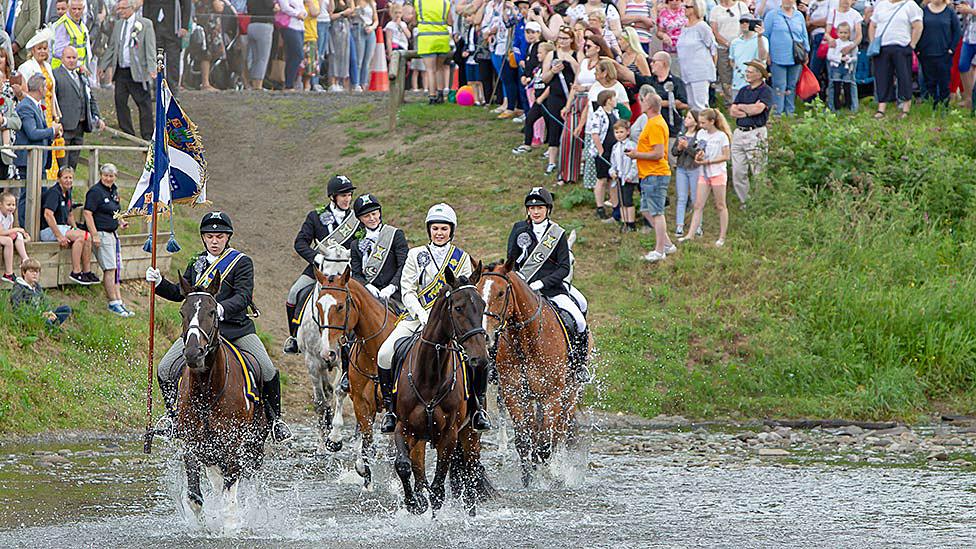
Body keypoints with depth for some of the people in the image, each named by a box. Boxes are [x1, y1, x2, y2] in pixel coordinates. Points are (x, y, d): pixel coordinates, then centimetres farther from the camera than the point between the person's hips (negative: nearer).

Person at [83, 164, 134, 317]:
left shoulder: (113, 191, 15)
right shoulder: (96, 192, -11)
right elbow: (87, 213, -17)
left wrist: (121, 222, 10)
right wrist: (94, 235, -22)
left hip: (113, 233, 9)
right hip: (102, 234, -9)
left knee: (117, 269, 8)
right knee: (110, 268, -11)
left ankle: (119, 302, 11)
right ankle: (113, 303, -9)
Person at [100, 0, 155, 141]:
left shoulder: (145, 24, -4)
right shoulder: (118, 25, 14)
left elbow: (150, 49, -9)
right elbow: (111, 48, 20)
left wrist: (152, 69, -18)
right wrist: (102, 66, 15)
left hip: (137, 71, -6)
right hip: (121, 70, 6)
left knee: (144, 103, -2)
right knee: (120, 101, 6)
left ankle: (147, 136, 3)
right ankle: (127, 133, 16)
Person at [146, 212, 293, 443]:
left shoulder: (241, 262, -3)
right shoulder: (197, 263, 15)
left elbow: (244, 296, -16)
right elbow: (180, 293, 23)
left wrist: (222, 309, -36)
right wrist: (159, 283, 4)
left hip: (236, 328, -4)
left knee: (267, 371, -17)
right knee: (165, 369, -10)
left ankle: (274, 418, 6)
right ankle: (173, 411, 16)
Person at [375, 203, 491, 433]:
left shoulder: (462, 259, 10)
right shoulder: (416, 255, 9)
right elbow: (407, 291, 2)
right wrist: (422, 315, -15)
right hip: (417, 318, 1)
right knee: (385, 355, -23)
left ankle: (479, 406, -5)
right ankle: (390, 407, -5)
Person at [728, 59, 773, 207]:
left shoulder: (766, 91, -1)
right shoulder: (744, 91, 19)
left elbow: (758, 108, -16)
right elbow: (732, 111, 10)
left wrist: (741, 107, 1)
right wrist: (749, 110, -6)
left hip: (755, 133, -7)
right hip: (739, 132, 7)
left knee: (757, 172, -8)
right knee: (737, 173, 5)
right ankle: (744, 202, 14)